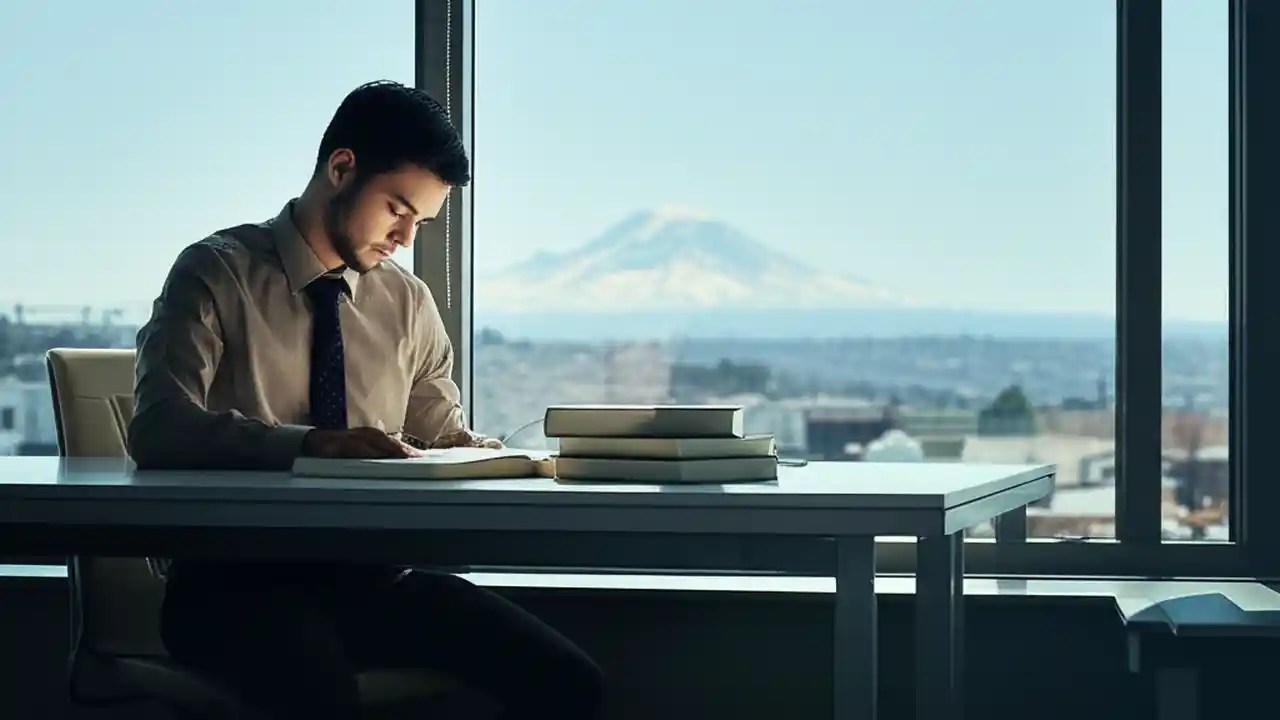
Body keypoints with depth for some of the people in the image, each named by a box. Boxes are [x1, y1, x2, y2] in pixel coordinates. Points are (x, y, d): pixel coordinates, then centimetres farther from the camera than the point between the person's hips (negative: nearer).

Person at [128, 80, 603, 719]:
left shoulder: (407, 302, 16)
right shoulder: (218, 273, 0)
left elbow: (442, 434, 24)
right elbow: (158, 430, -14)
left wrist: (475, 454, -1)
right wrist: (313, 443, -27)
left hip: (371, 575, 5)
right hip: (236, 579, -5)